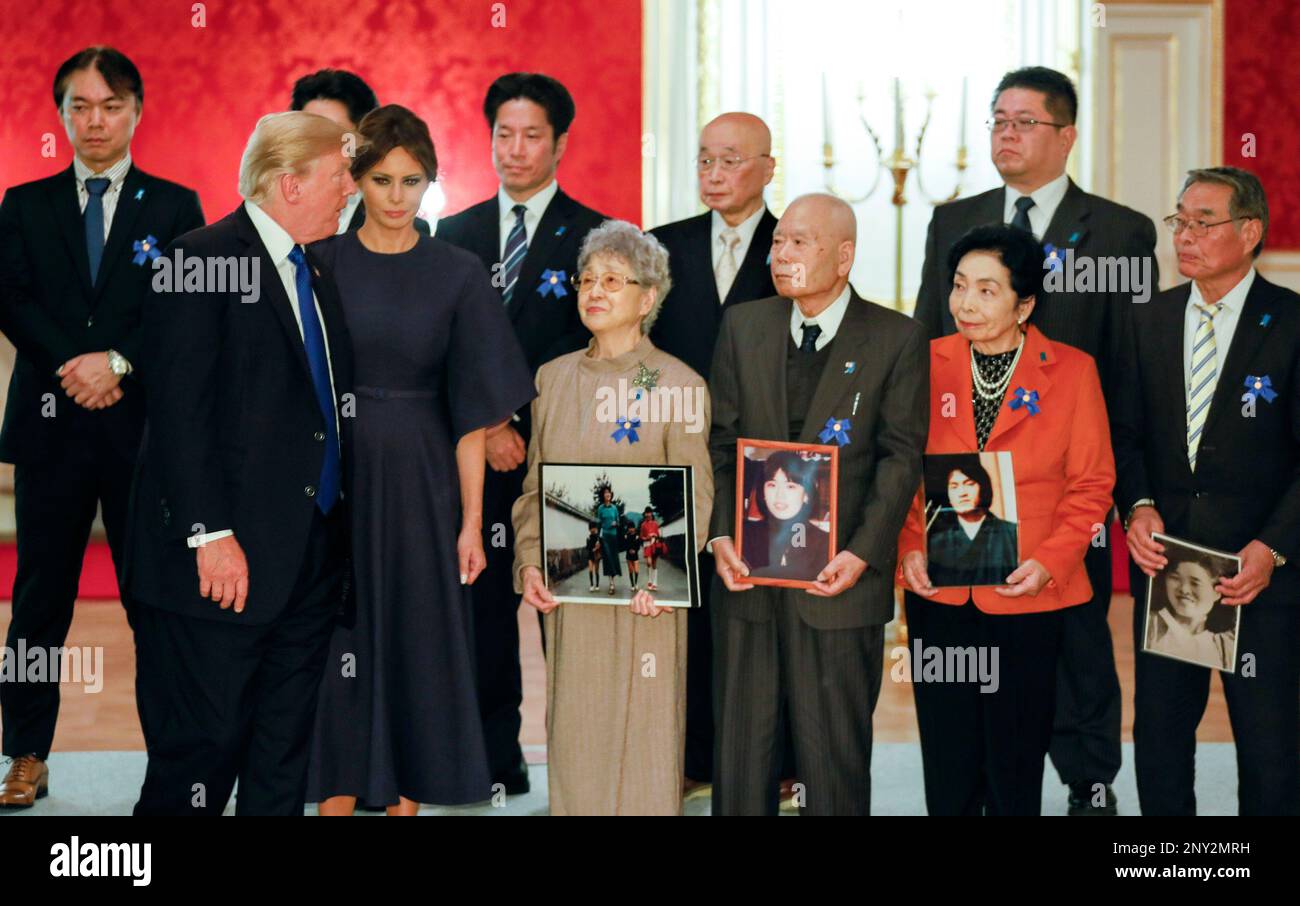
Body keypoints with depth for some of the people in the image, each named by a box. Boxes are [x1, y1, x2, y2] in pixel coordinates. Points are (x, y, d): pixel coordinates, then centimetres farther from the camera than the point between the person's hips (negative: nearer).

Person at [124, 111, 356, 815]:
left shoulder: (316, 276, 18)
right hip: (223, 559, -8)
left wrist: (334, 531, 11)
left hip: (310, 561, 8)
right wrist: (210, 534, -21)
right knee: (202, 745, -3)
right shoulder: (200, 261, -8)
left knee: (284, 756, 12)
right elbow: (178, 411, -15)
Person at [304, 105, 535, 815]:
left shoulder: (458, 274, 0)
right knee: (339, 648, 4)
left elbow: (472, 411, -1)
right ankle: (339, 799, 14)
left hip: (421, 486, 0)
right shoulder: (321, 263, 1)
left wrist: (471, 521, -5)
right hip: (336, 478, 0)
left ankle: (406, 797, 17)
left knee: (417, 647, 5)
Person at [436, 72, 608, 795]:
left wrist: (520, 427, -11)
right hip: (476, 454, 3)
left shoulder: (592, 236, 2)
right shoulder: (455, 235, 14)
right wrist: (484, 426, -5)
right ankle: (497, 755, 13)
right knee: (485, 602, 5)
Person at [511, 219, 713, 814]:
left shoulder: (678, 385, -4)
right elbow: (534, 486, 13)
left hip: (641, 596, -4)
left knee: (641, 740, 1)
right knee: (572, 738, 8)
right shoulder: (554, 378, 10)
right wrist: (529, 563, 0)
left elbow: (695, 500, -6)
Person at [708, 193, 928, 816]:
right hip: (748, 575, 3)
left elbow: (900, 457, -4)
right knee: (740, 749, 8)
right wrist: (720, 535, -5)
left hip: (840, 579, -3)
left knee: (835, 757, 5)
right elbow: (721, 441, 7)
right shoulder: (743, 326, 9)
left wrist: (862, 553, -14)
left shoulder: (897, 339, 0)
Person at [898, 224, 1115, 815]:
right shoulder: (926, 365, 5)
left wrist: (1050, 560, -12)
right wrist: (909, 547, -5)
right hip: (938, 593, 2)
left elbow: (1091, 483, 0)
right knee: (948, 765, 7)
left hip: (1026, 596, -2)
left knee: (1015, 765, 4)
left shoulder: (1071, 370, -1)